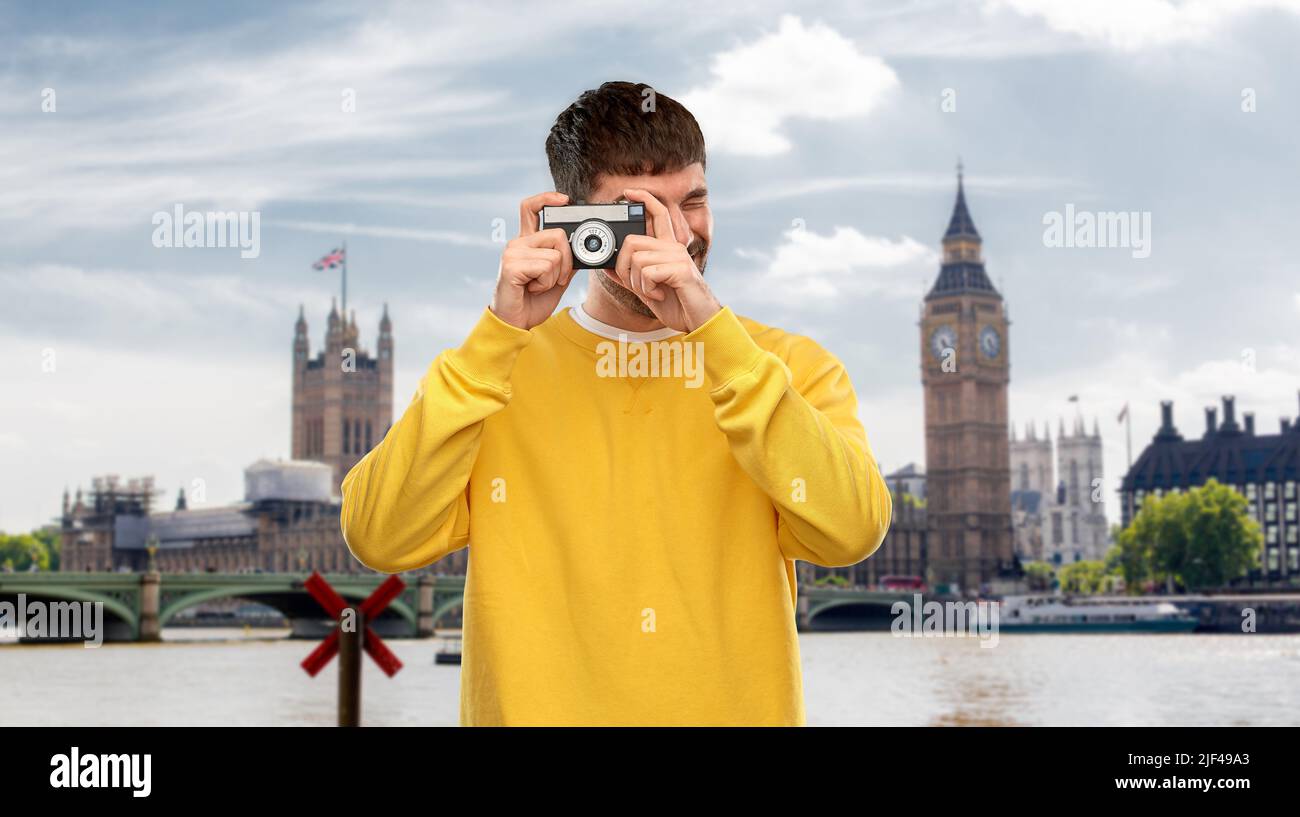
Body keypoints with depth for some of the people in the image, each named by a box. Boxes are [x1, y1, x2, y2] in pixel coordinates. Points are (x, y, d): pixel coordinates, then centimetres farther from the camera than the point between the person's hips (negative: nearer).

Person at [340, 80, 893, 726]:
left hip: (736, 708, 0)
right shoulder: (501, 365, 3)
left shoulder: (793, 367, 2)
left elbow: (851, 533, -15)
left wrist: (710, 327, -18)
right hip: (535, 708, 0)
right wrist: (501, 332, -13)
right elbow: (380, 542, -9)